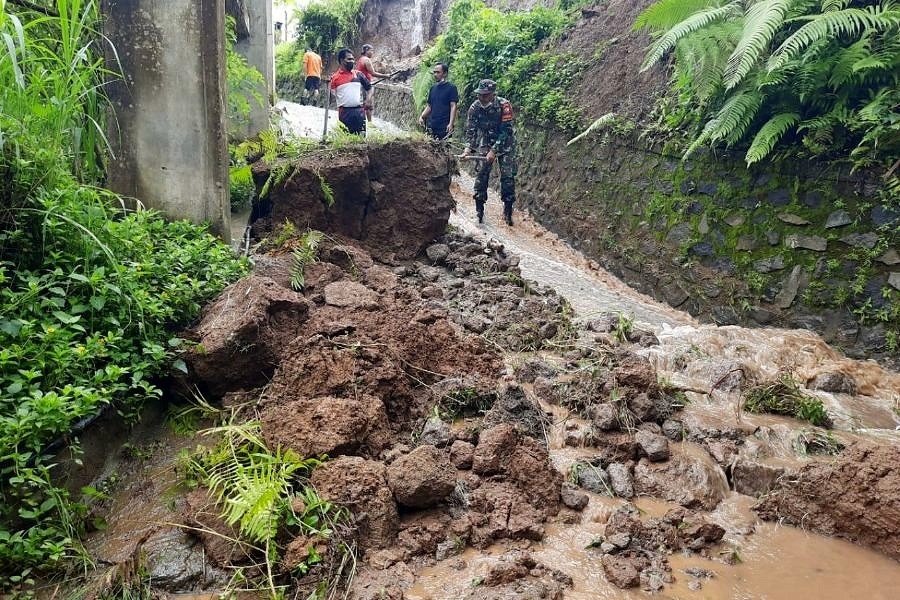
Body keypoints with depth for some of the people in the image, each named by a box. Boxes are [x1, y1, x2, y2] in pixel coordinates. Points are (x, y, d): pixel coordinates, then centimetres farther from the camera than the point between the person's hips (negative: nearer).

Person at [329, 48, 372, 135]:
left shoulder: (358, 74, 10)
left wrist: (366, 101, 3)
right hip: (344, 112, -1)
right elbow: (332, 95, 7)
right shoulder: (335, 77, 5)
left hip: (359, 111, 1)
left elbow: (369, 88, 15)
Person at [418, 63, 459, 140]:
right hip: (432, 126, 6)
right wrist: (422, 116, 3)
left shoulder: (451, 88, -2)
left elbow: (453, 106, -9)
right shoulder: (433, 88, 16)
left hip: (444, 127, -5)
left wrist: (451, 123, -20)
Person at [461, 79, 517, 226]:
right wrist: (468, 147, -28)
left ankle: (508, 212, 7)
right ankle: (479, 211, 5)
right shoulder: (475, 107, -14)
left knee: (508, 176, -7)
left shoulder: (504, 105, -24)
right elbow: (470, 130, -11)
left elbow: (505, 131, -25)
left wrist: (494, 151, -30)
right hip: (485, 145, 3)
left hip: (505, 144, -2)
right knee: (481, 175, -6)